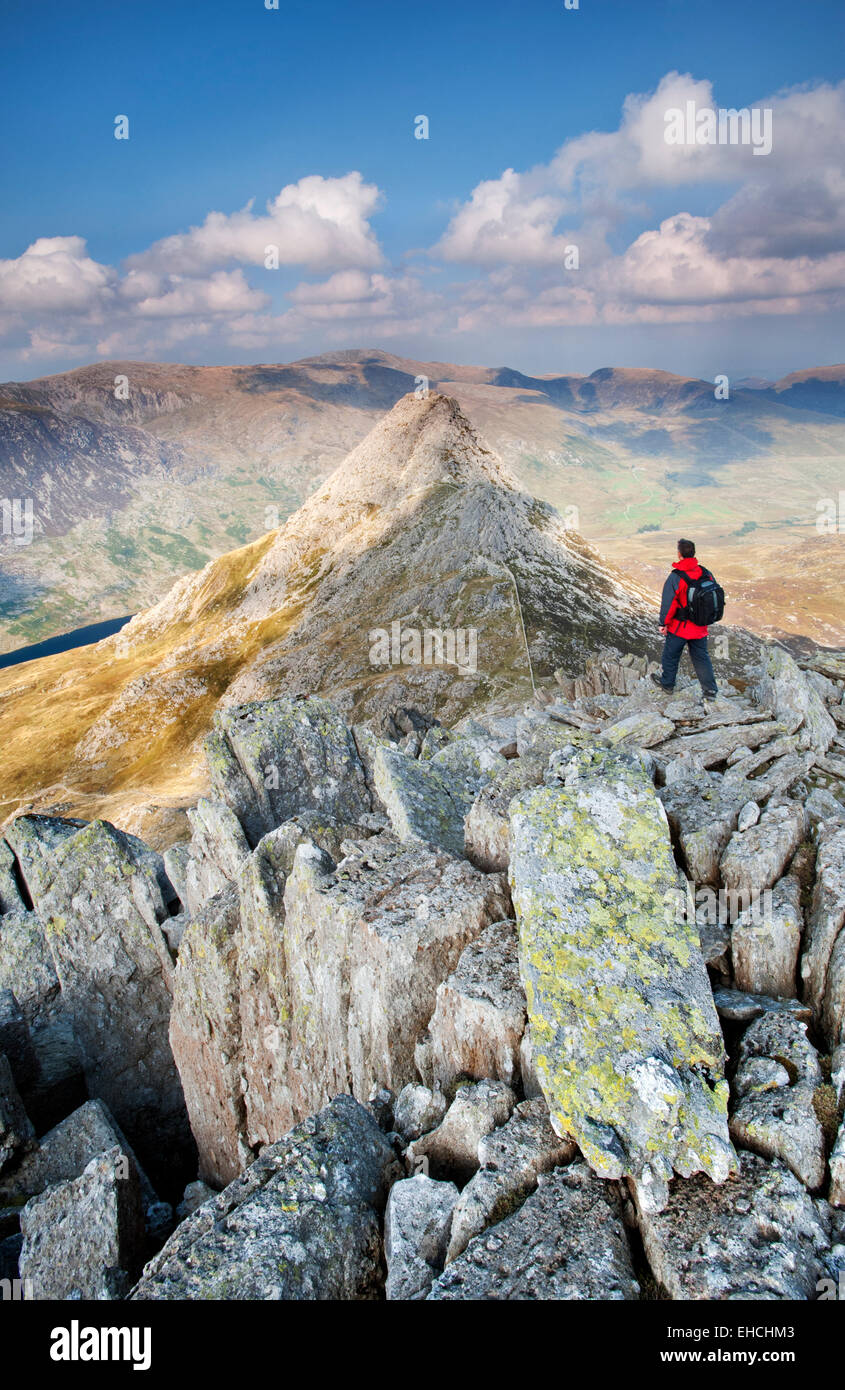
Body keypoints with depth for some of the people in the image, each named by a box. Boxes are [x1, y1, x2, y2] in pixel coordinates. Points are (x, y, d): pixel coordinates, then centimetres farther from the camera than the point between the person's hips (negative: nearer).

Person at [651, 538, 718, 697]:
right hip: (700, 626, 5)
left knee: (671, 654, 15)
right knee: (701, 656, 14)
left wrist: (664, 623, -7)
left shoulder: (676, 577, -20)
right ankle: (709, 689, 12)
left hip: (680, 626, -5)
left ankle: (667, 683, 31)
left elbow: (668, 602, -17)